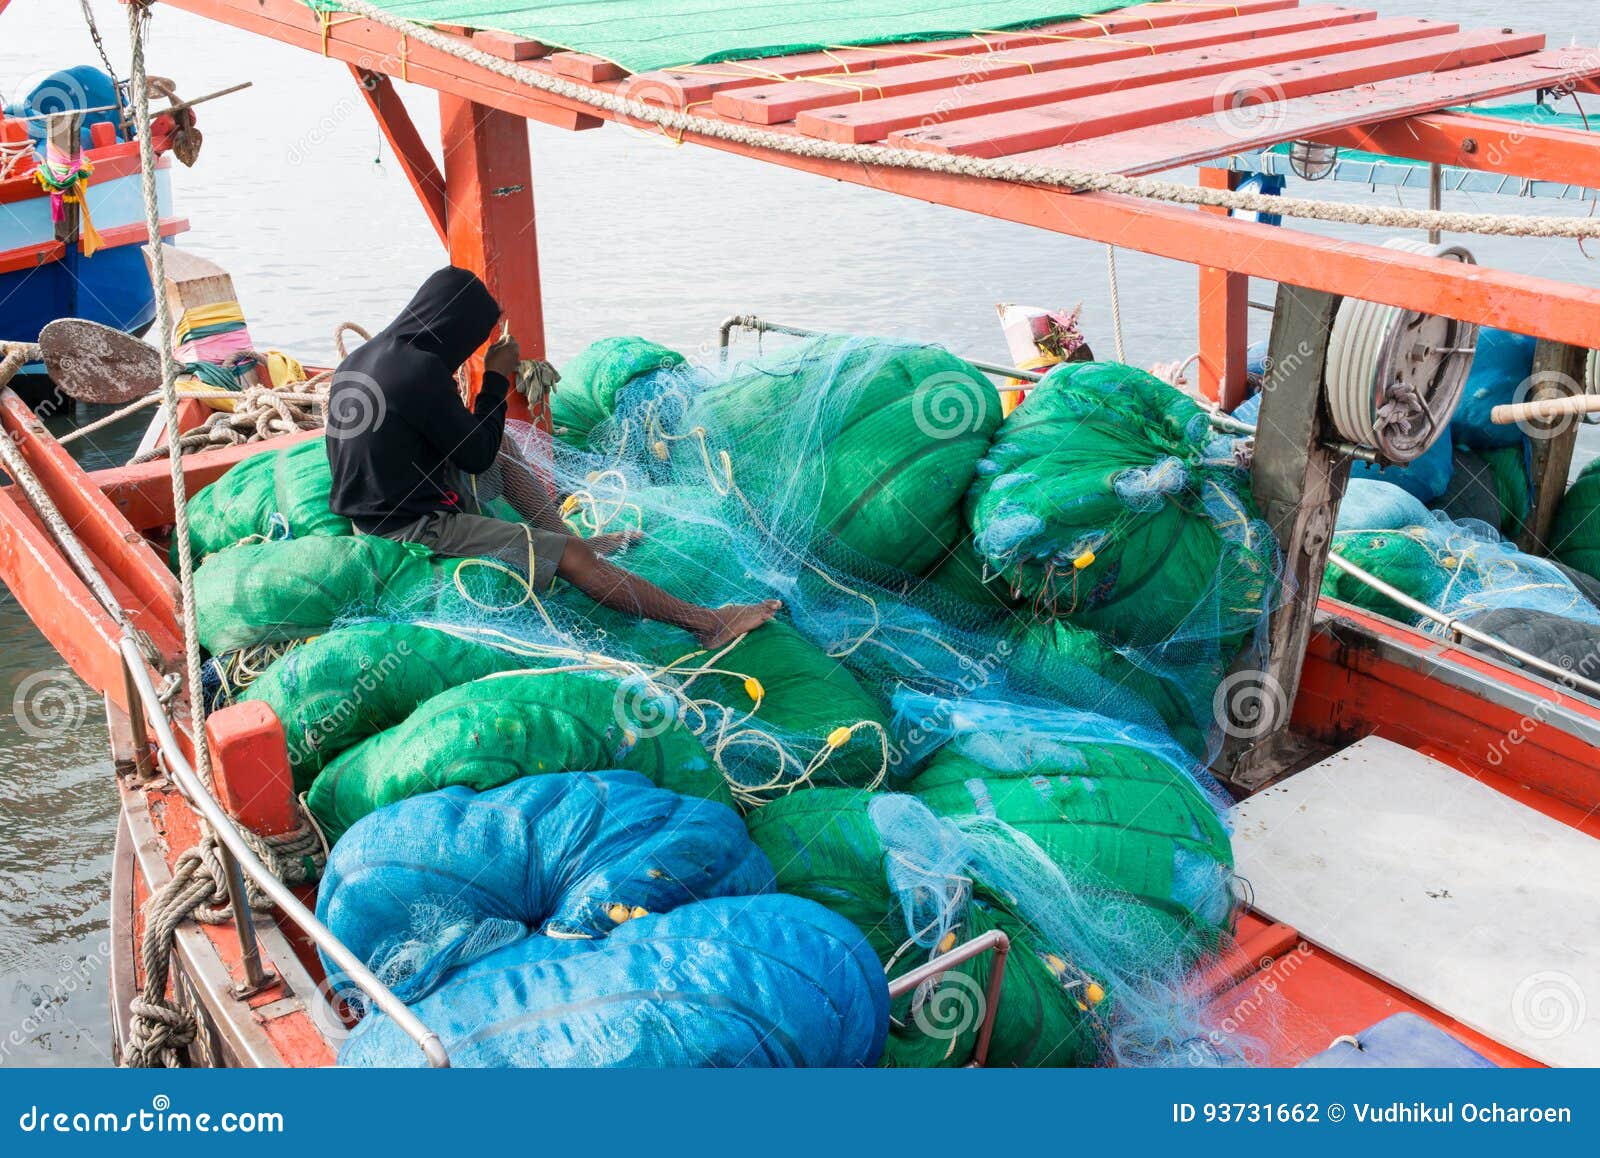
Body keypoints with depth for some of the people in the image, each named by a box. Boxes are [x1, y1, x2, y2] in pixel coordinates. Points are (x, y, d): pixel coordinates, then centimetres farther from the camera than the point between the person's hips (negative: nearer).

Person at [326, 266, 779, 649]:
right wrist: (496, 378, -4)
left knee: (504, 447, 23)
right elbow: (477, 456, -14)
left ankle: (574, 538, 28)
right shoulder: (420, 369, -24)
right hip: (417, 527, -10)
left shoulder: (359, 358, 5)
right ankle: (707, 623, -10)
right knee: (571, 558, -12)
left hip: (373, 510, 10)